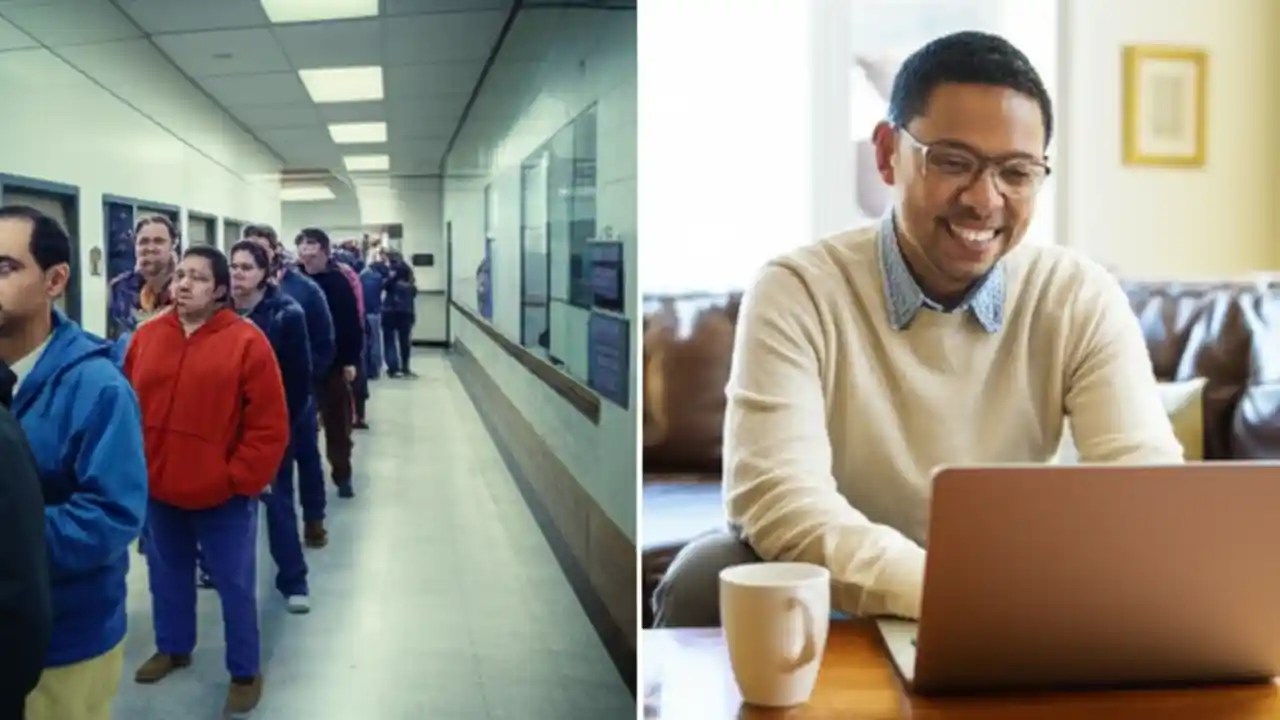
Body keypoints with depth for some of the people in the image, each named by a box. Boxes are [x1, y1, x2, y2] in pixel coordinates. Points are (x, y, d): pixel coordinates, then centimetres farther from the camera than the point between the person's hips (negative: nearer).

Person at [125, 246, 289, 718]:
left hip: (222, 495, -5)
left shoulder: (246, 342, -13)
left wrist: (239, 480, -14)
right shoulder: (146, 337, 2)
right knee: (167, 573, 22)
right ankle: (172, 648, 44)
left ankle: (245, 671, 23)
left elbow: (269, 426, -13)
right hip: (158, 489, 5)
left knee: (235, 585, 6)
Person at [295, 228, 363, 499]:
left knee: (337, 423, 7)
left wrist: (351, 360, -10)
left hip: (333, 364, -1)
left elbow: (352, 323, -6)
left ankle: (342, 475, 18)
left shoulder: (339, 282, -5)